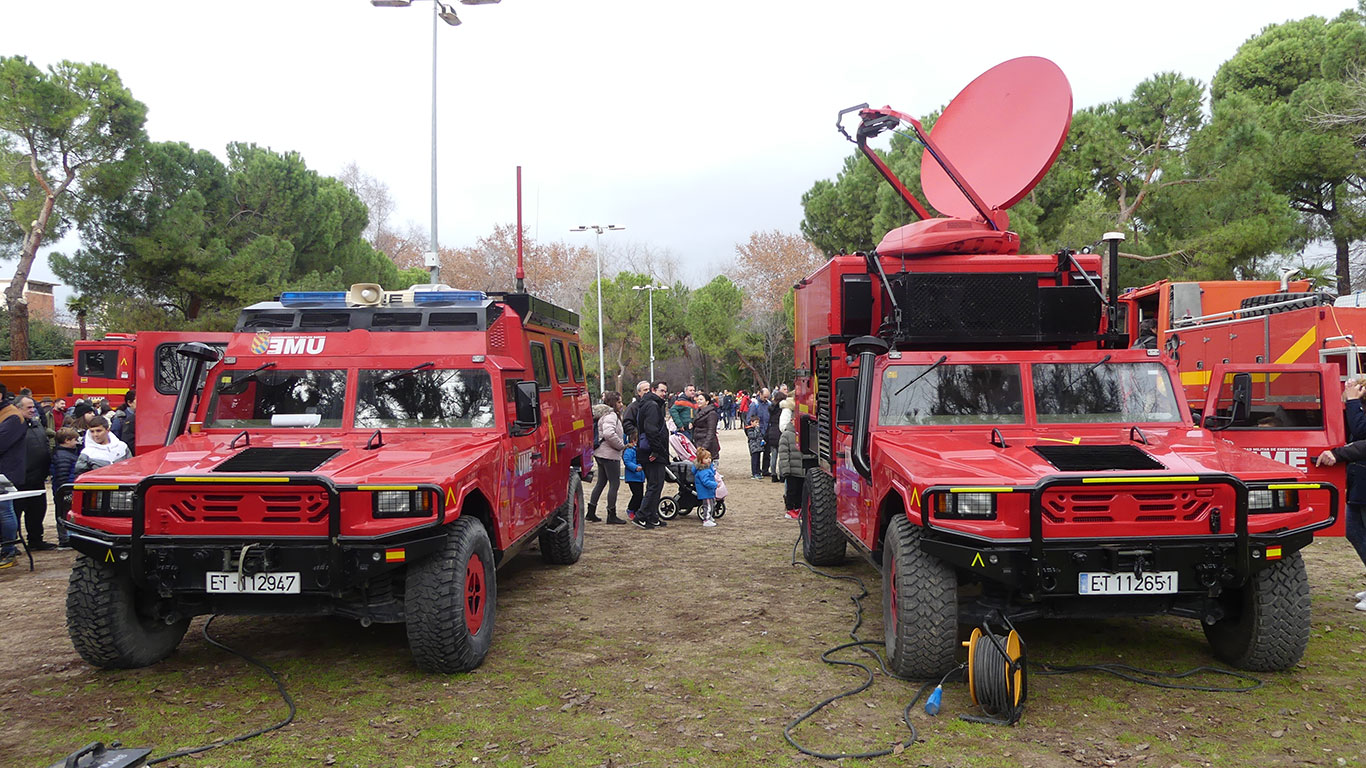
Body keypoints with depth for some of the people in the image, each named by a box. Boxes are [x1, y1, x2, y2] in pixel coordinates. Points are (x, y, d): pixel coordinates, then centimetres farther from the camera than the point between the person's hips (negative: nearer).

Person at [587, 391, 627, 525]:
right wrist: (622, 445, -18)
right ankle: (611, 516, 2)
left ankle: (591, 513, 19)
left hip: (600, 453, 10)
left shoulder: (604, 414, 16)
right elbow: (609, 434, -30)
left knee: (601, 482, 16)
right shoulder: (611, 415, -16)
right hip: (610, 455, -10)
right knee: (614, 484, -2)